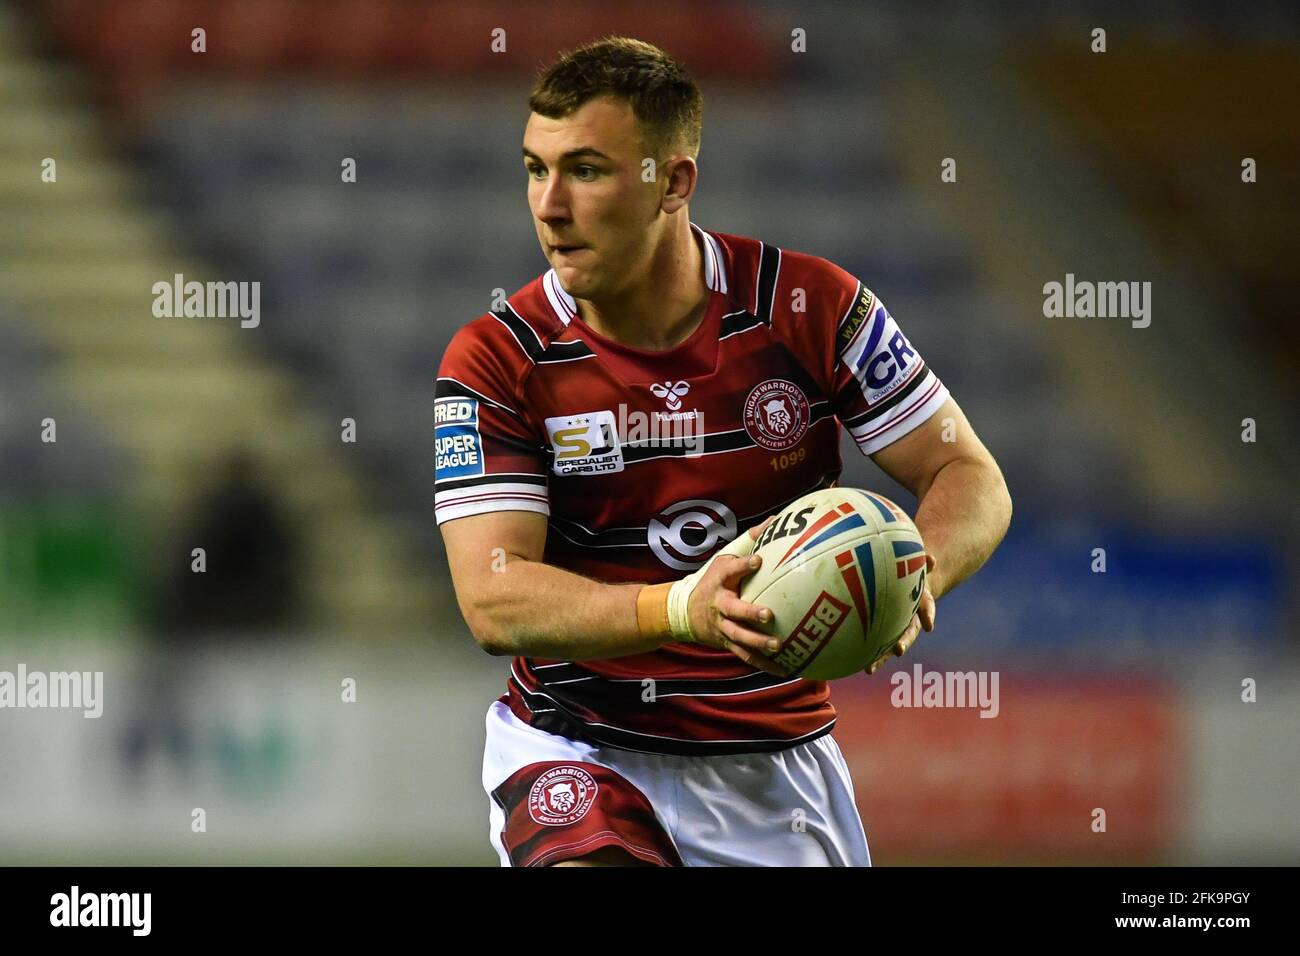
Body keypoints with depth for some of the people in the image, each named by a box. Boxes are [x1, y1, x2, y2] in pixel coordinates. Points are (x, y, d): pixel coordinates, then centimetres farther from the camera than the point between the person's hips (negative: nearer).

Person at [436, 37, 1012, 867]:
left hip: (778, 762, 2)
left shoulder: (811, 305, -6)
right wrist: (682, 610, -33)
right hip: (581, 753, -2)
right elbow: (493, 599, -17)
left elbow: (970, 479, -3)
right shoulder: (495, 362, -9)